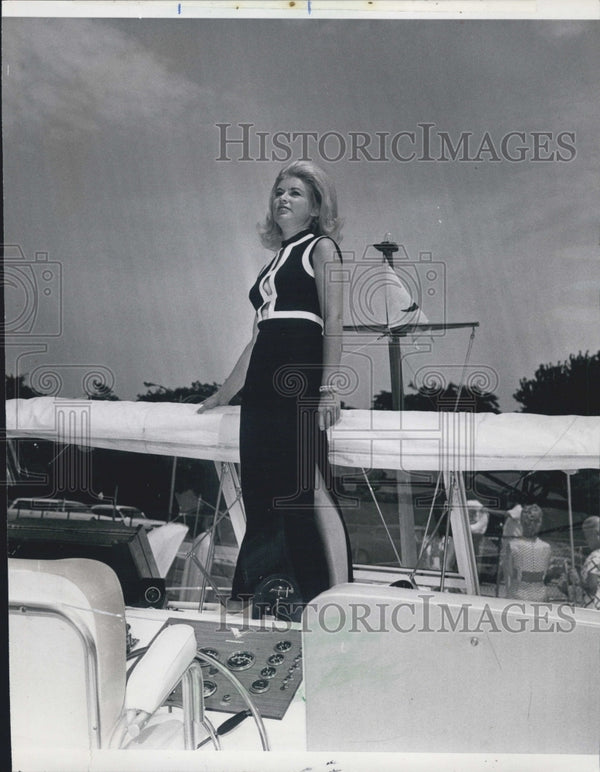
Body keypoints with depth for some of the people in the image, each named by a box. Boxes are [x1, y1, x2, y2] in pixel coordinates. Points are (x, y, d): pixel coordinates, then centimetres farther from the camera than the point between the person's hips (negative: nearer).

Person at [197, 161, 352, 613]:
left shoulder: (321, 248, 6)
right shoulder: (275, 263, 26)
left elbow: (333, 321, -7)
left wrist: (329, 388, -18)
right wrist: (225, 394, 27)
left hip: (302, 381, -7)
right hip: (262, 386, 7)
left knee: (302, 492, -12)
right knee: (260, 499, 5)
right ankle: (246, 601, 11)